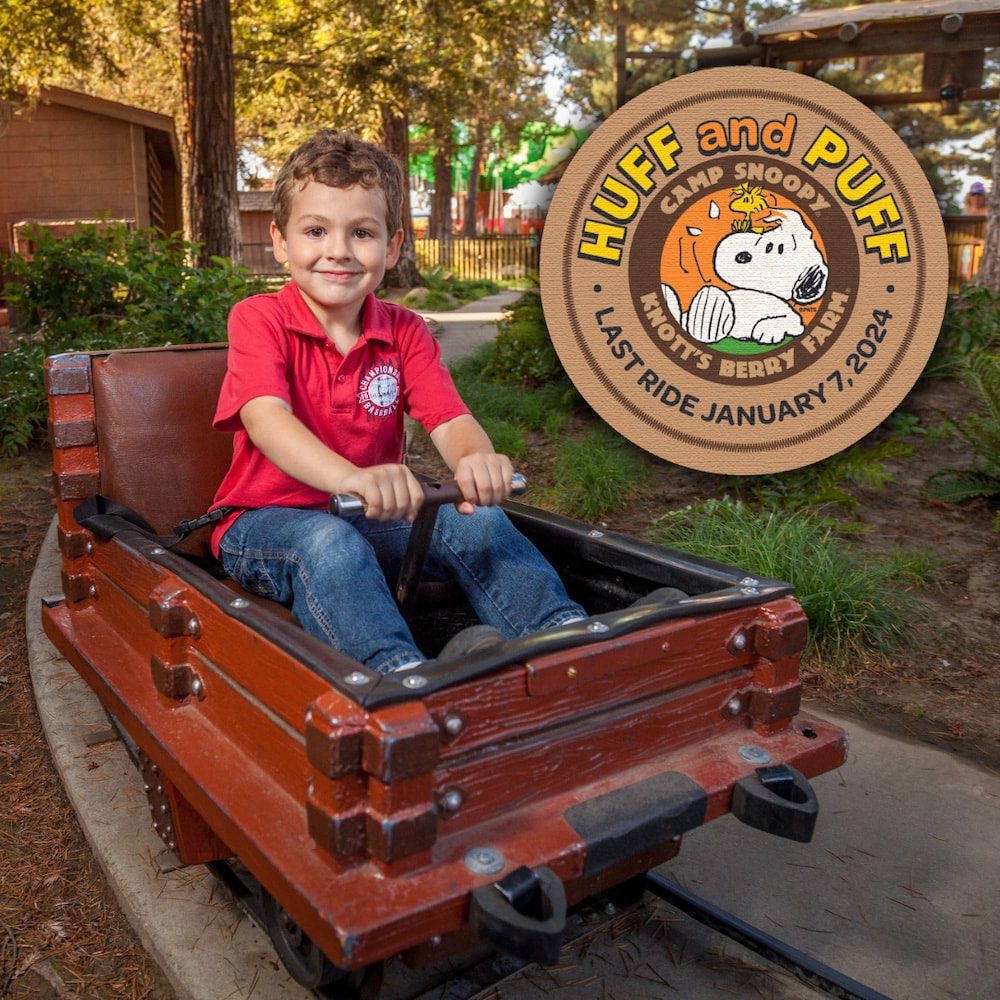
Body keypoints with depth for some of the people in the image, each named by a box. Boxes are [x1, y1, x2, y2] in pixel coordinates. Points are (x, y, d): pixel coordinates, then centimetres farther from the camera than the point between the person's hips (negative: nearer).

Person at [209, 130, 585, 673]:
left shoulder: (405, 332, 4)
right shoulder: (258, 320, -9)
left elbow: (450, 422, -11)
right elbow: (266, 418, -29)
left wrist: (478, 459, -39)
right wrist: (350, 477, -51)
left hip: (371, 517, 4)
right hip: (268, 519, -3)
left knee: (477, 521, -22)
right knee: (329, 543, -37)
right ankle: (403, 672, -54)